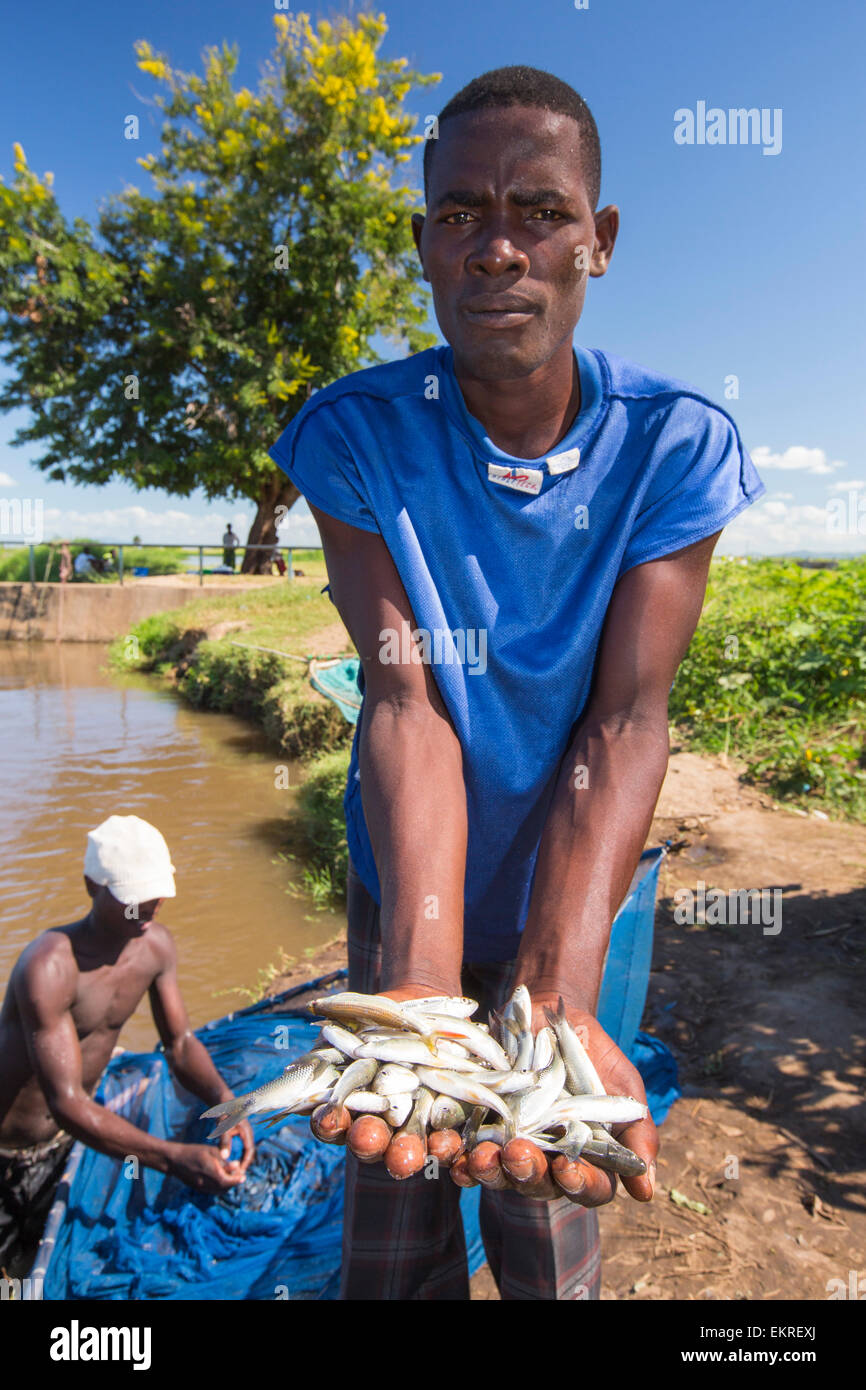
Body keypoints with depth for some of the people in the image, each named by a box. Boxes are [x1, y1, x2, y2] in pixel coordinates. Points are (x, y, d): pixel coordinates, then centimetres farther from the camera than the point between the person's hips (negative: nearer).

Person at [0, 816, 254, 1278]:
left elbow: (180, 1042, -1)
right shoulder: (49, 966, -33)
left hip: (67, 1139, 6)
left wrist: (225, 1099, -21)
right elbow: (66, 1102, -36)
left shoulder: (156, 945, -11)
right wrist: (174, 1157, -43)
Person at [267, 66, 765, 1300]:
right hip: (406, 895, 1)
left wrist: (555, 999, -35)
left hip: (560, 905, 0)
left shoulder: (675, 446, -16)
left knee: (550, 1242, 17)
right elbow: (405, 700, -24)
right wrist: (425, 980, -36)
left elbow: (625, 722, -22)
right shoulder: (358, 435, -16)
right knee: (391, 1250, 17)